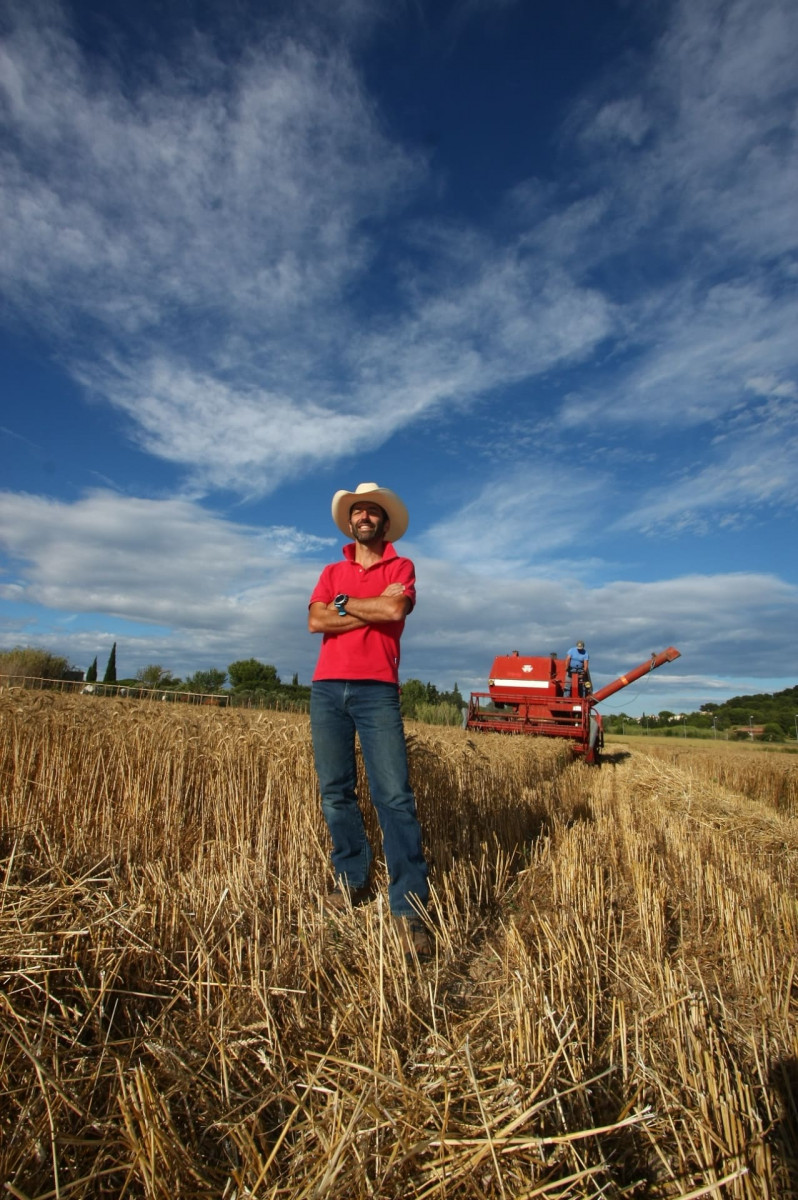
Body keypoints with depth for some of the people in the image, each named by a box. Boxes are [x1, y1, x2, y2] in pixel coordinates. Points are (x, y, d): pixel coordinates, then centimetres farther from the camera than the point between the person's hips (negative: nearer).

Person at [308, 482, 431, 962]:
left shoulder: (401, 567, 9)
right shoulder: (332, 572, 17)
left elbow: (396, 609, -13)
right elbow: (316, 621, 0)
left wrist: (344, 603, 0)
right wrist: (376, 608, -6)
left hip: (377, 691, -4)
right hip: (327, 688, 4)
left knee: (395, 796, -9)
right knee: (336, 792, 9)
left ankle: (409, 905, -3)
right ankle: (353, 879, 25)